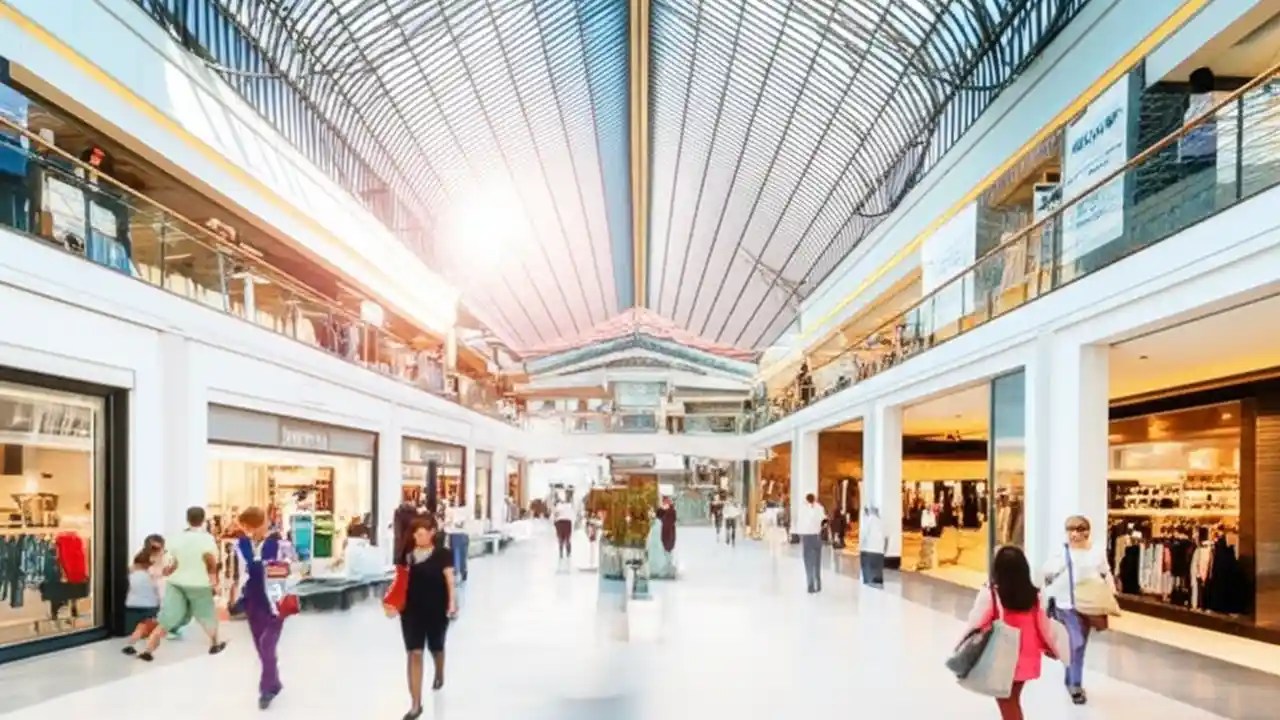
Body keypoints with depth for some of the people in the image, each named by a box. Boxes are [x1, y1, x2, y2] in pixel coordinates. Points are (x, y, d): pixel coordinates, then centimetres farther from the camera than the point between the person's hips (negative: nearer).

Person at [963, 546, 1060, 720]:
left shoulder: (989, 594, -20)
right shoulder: (1034, 595, -5)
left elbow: (975, 624, -15)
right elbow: (1044, 626, 4)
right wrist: (1053, 648, 21)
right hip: (1024, 659, 5)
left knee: (1006, 703, 10)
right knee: (1013, 700, 22)